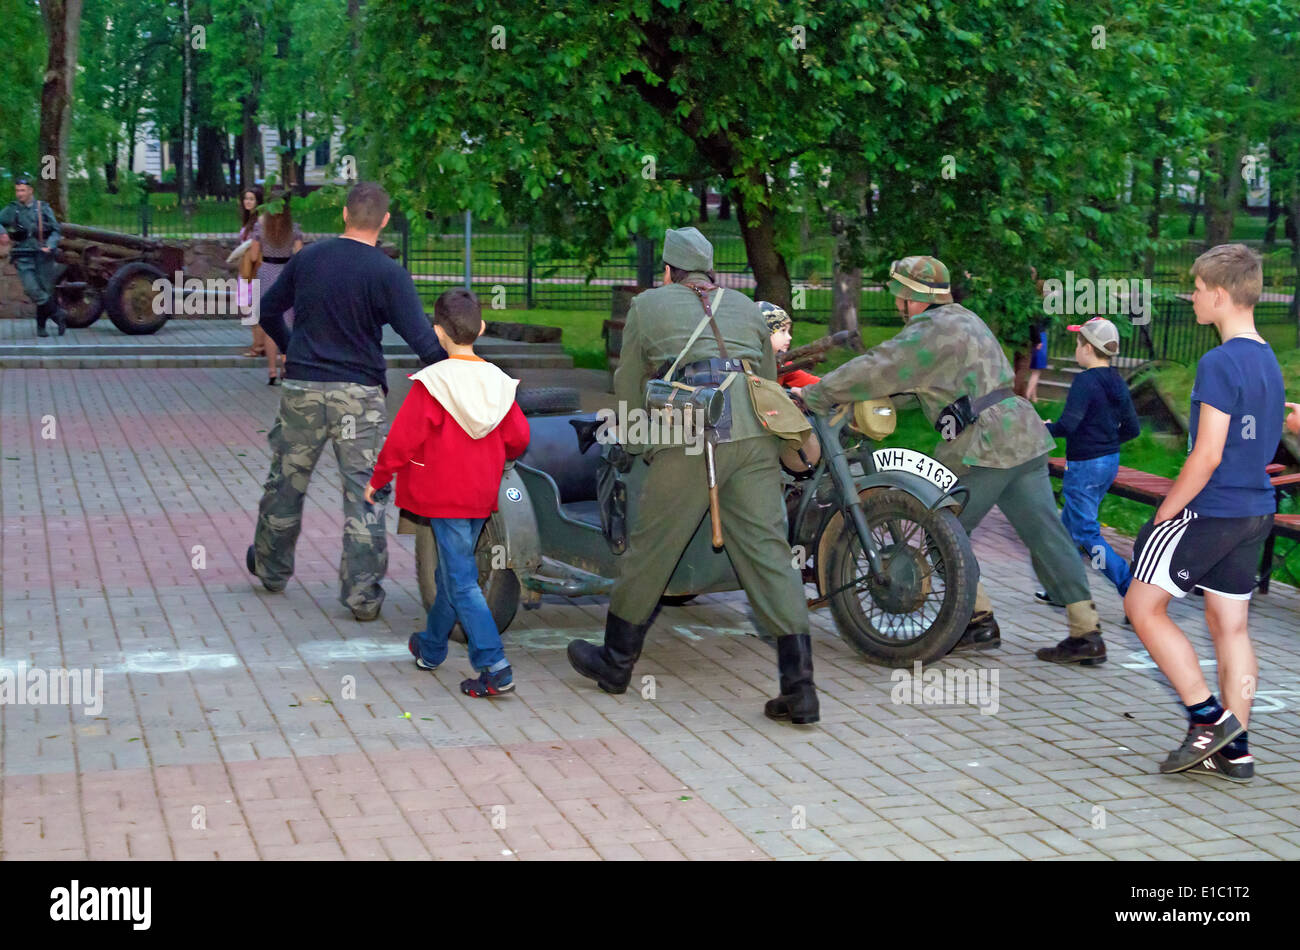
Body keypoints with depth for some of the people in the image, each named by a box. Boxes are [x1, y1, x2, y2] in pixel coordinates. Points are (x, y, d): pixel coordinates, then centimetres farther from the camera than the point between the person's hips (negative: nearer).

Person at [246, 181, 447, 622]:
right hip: (359, 394, -3)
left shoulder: (308, 258, 5)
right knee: (364, 491, 1)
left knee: (287, 480, 18)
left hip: (302, 387, 4)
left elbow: (267, 311, 18)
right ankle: (362, 595, 1)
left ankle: (272, 568, 34)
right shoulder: (388, 274, -9)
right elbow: (422, 339, -17)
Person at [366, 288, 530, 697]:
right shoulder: (498, 381, -1)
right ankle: (431, 648, 38)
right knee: (451, 570, 21)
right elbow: (518, 439, 5)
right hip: (482, 495, 6)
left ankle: (494, 667, -12)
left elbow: (402, 440, -14)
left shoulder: (431, 384, -16)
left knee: (461, 582, -4)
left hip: (444, 495, -6)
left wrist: (377, 479, 0)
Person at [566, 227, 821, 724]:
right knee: (768, 551, 1)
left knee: (650, 549, 9)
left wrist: (637, 445, 34)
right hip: (754, 437, 3)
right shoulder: (745, 307, 24)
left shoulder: (648, 304, 15)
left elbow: (629, 386, 19)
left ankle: (616, 661, 24)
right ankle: (799, 687, -6)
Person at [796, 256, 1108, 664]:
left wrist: (812, 396, -7)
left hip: (983, 446, -9)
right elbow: (912, 381, 29)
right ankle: (1087, 633, 2)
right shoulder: (963, 319, 22)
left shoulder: (930, 331, -8)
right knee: (1046, 535, 5)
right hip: (1025, 437, 9)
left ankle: (981, 620, 4)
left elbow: (877, 370, -13)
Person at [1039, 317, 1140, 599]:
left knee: (1086, 534, -2)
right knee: (1069, 525, 20)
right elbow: (1132, 429, 9)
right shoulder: (1117, 383, 7)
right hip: (1110, 462, 9)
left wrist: (1046, 428, -7)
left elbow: (1068, 424, -26)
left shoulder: (1085, 382, -18)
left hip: (1084, 466, -9)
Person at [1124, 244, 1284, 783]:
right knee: (1230, 624, 10)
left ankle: (1208, 717, -4)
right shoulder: (1268, 361, 12)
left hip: (1210, 511, -9)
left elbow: (1207, 456, -21)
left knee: (1143, 604, 0)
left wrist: (1164, 513, -11)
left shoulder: (1220, 363, -17)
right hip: (1256, 512, 9)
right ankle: (1234, 750, 11)